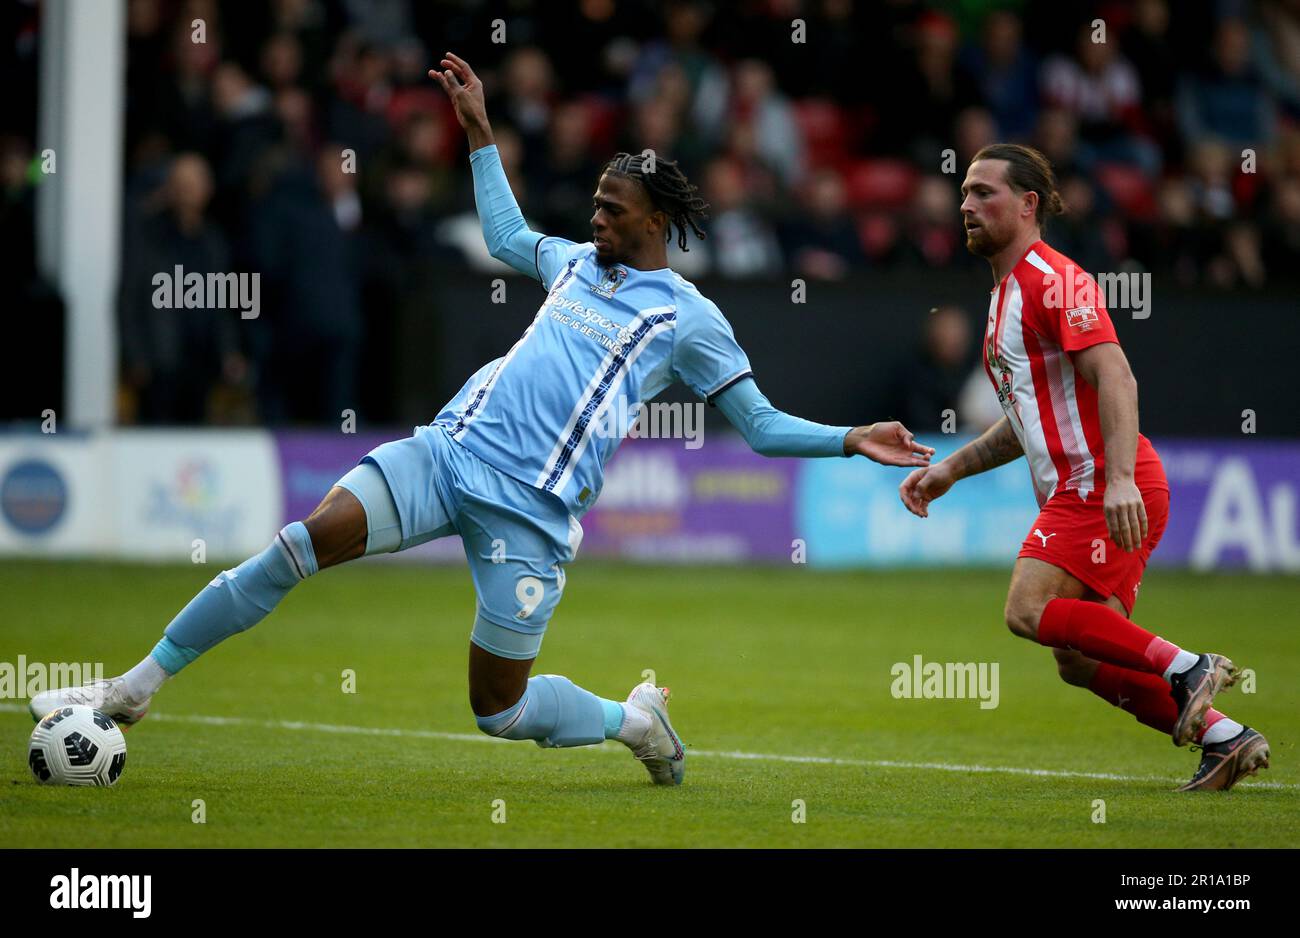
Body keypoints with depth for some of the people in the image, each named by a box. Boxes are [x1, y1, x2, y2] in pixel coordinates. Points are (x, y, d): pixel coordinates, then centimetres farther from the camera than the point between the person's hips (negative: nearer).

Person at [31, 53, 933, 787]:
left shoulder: (689, 318, 2)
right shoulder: (577, 261, 18)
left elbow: (762, 425, 5)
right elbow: (507, 235, 39)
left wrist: (849, 441, -9)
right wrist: (480, 129, 38)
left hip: (529, 510, -4)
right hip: (449, 449, 4)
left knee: (500, 710, -2)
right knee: (306, 540, -17)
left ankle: (632, 718, 29)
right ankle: (138, 686, -13)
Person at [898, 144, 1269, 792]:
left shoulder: (1053, 279, -9)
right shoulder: (1007, 293, 22)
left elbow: (1116, 379, -20)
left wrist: (1120, 479, -31)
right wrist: (950, 470, 22)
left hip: (1105, 488, -10)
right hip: (1074, 492, 10)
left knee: (1030, 609, -22)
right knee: (1079, 660, 4)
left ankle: (1185, 669, -18)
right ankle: (1225, 738, 5)